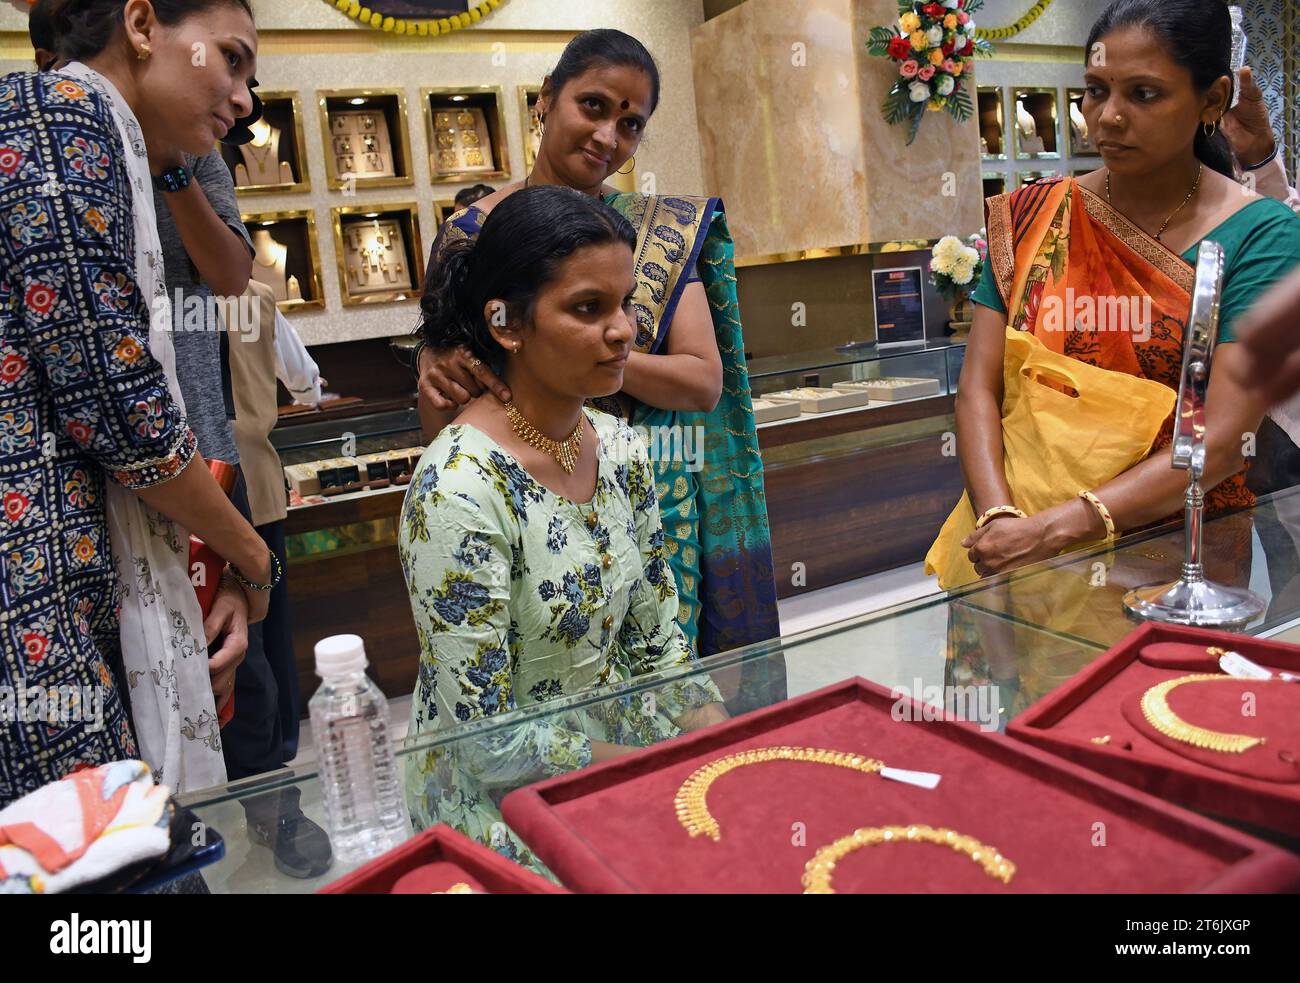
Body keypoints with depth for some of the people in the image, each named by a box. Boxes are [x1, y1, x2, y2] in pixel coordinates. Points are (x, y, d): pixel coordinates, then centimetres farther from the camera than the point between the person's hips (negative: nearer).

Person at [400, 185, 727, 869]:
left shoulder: (619, 448, -2)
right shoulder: (459, 491, -25)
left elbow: (656, 641, 6)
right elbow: (485, 740, -21)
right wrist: (657, 766, -16)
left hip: (608, 743, 7)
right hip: (501, 798, -6)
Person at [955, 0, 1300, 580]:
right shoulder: (1032, 217, 6)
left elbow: (1222, 442, -12)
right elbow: (978, 388, -1)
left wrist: (1054, 531, -20)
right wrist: (999, 519, -17)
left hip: (1178, 545, -2)